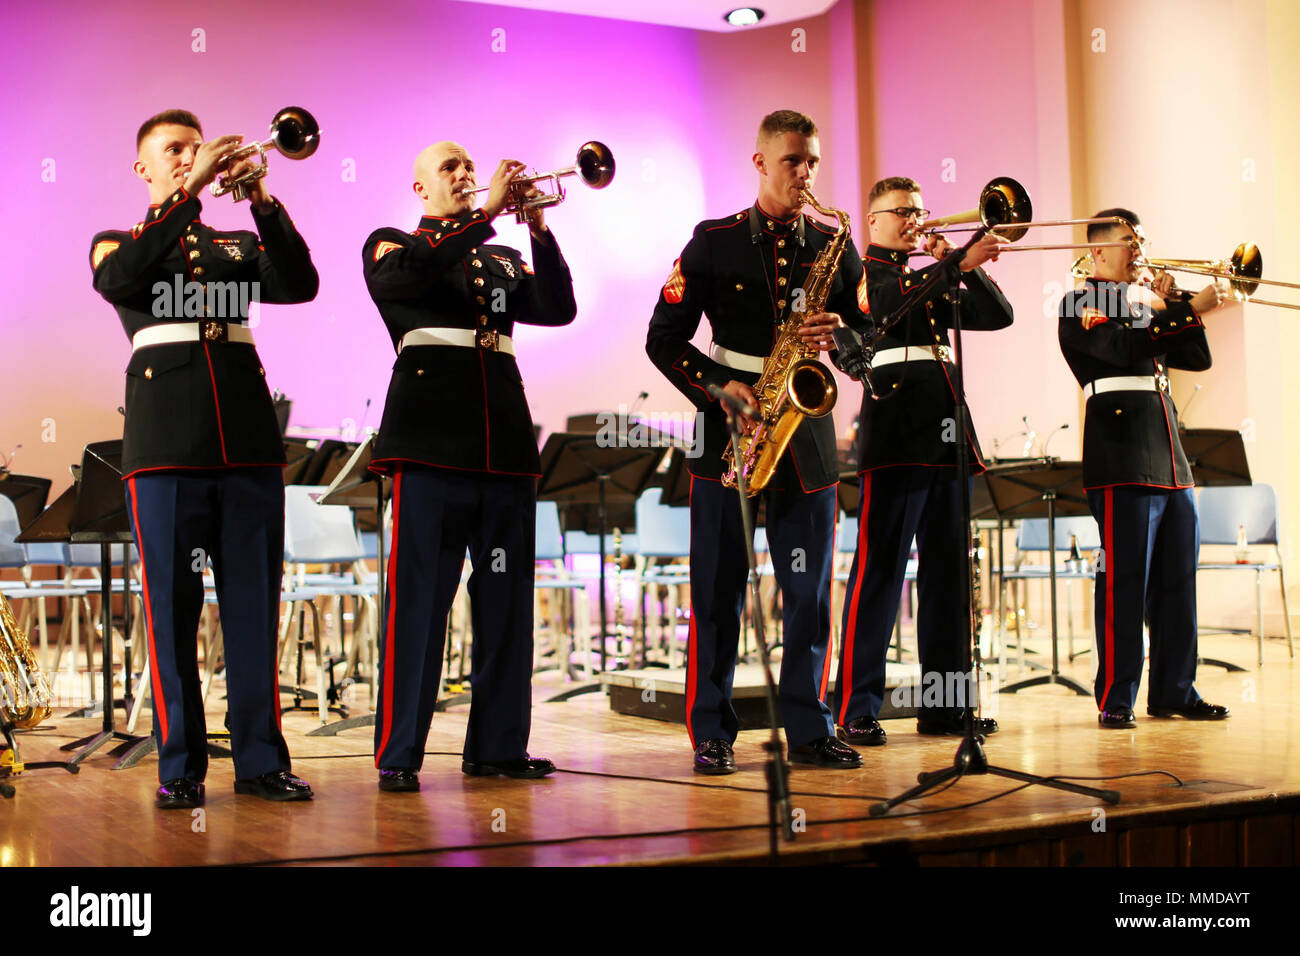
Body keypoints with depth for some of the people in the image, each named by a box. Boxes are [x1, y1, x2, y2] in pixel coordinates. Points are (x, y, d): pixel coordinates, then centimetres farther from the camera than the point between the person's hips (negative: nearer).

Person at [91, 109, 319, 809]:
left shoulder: (238, 246, 22)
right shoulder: (118, 243, 15)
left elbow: (299, 285, 2)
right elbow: (117, 281, -10)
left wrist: (262, 203, -9)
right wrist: (187, 193, -14)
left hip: (249, 436, 3)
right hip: (167, 439, -2)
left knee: (254, 601, 1)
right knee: (173, 604, -2)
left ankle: (260, 758, 5)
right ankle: (180, 766, 4)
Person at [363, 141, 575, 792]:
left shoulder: (501, 261, 24)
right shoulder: (391, 247, 11)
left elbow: (558, 309, 7)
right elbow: (412, 274, -13)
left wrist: (539, 229, -3)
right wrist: (488, 214, -13)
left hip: (504, 439, 5)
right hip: (432, 436, -5)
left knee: (506, 597, 4)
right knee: (418, 596, -8)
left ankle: (498, 746, 10)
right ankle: (398, 754, -5)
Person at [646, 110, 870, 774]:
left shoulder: (833, 247, 11)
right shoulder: (713, 241, 3)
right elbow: (664, 338, 1)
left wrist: (837, 336, -13)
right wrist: (719, 388, -12)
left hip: (807, 436, 3)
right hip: (730, 430, -2)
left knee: (810, 593, 4)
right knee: (719, 592, 1)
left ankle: (809, 730, 13)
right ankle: (711, 733, 9)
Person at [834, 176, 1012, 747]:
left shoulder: (931, 282, 25)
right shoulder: (859, 271, 4)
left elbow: (998, 315, 16)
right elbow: (895, 301, -17)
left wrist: (964, 266, 4)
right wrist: (961, 263, -19)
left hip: (946, 433, 7)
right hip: (896, 429, -7)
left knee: (947, 568, 7)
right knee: (880, 569, -8)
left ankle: (944, 702, 13)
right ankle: (856, 709, -6)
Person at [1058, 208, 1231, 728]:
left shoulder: (1145, 302, 23)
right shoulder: (1081, 305, 1)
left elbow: (1197, 357, 17)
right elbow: (1123, 346, -18)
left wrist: (1174, 308, 5)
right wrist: (1188, 308, -14)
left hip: (1171, 461, 8)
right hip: (1122, 459, -8)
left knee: (1176, 582, 9)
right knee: (1124, 582, -8)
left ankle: (1174, 690, 17)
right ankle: (1115, 700, -3)